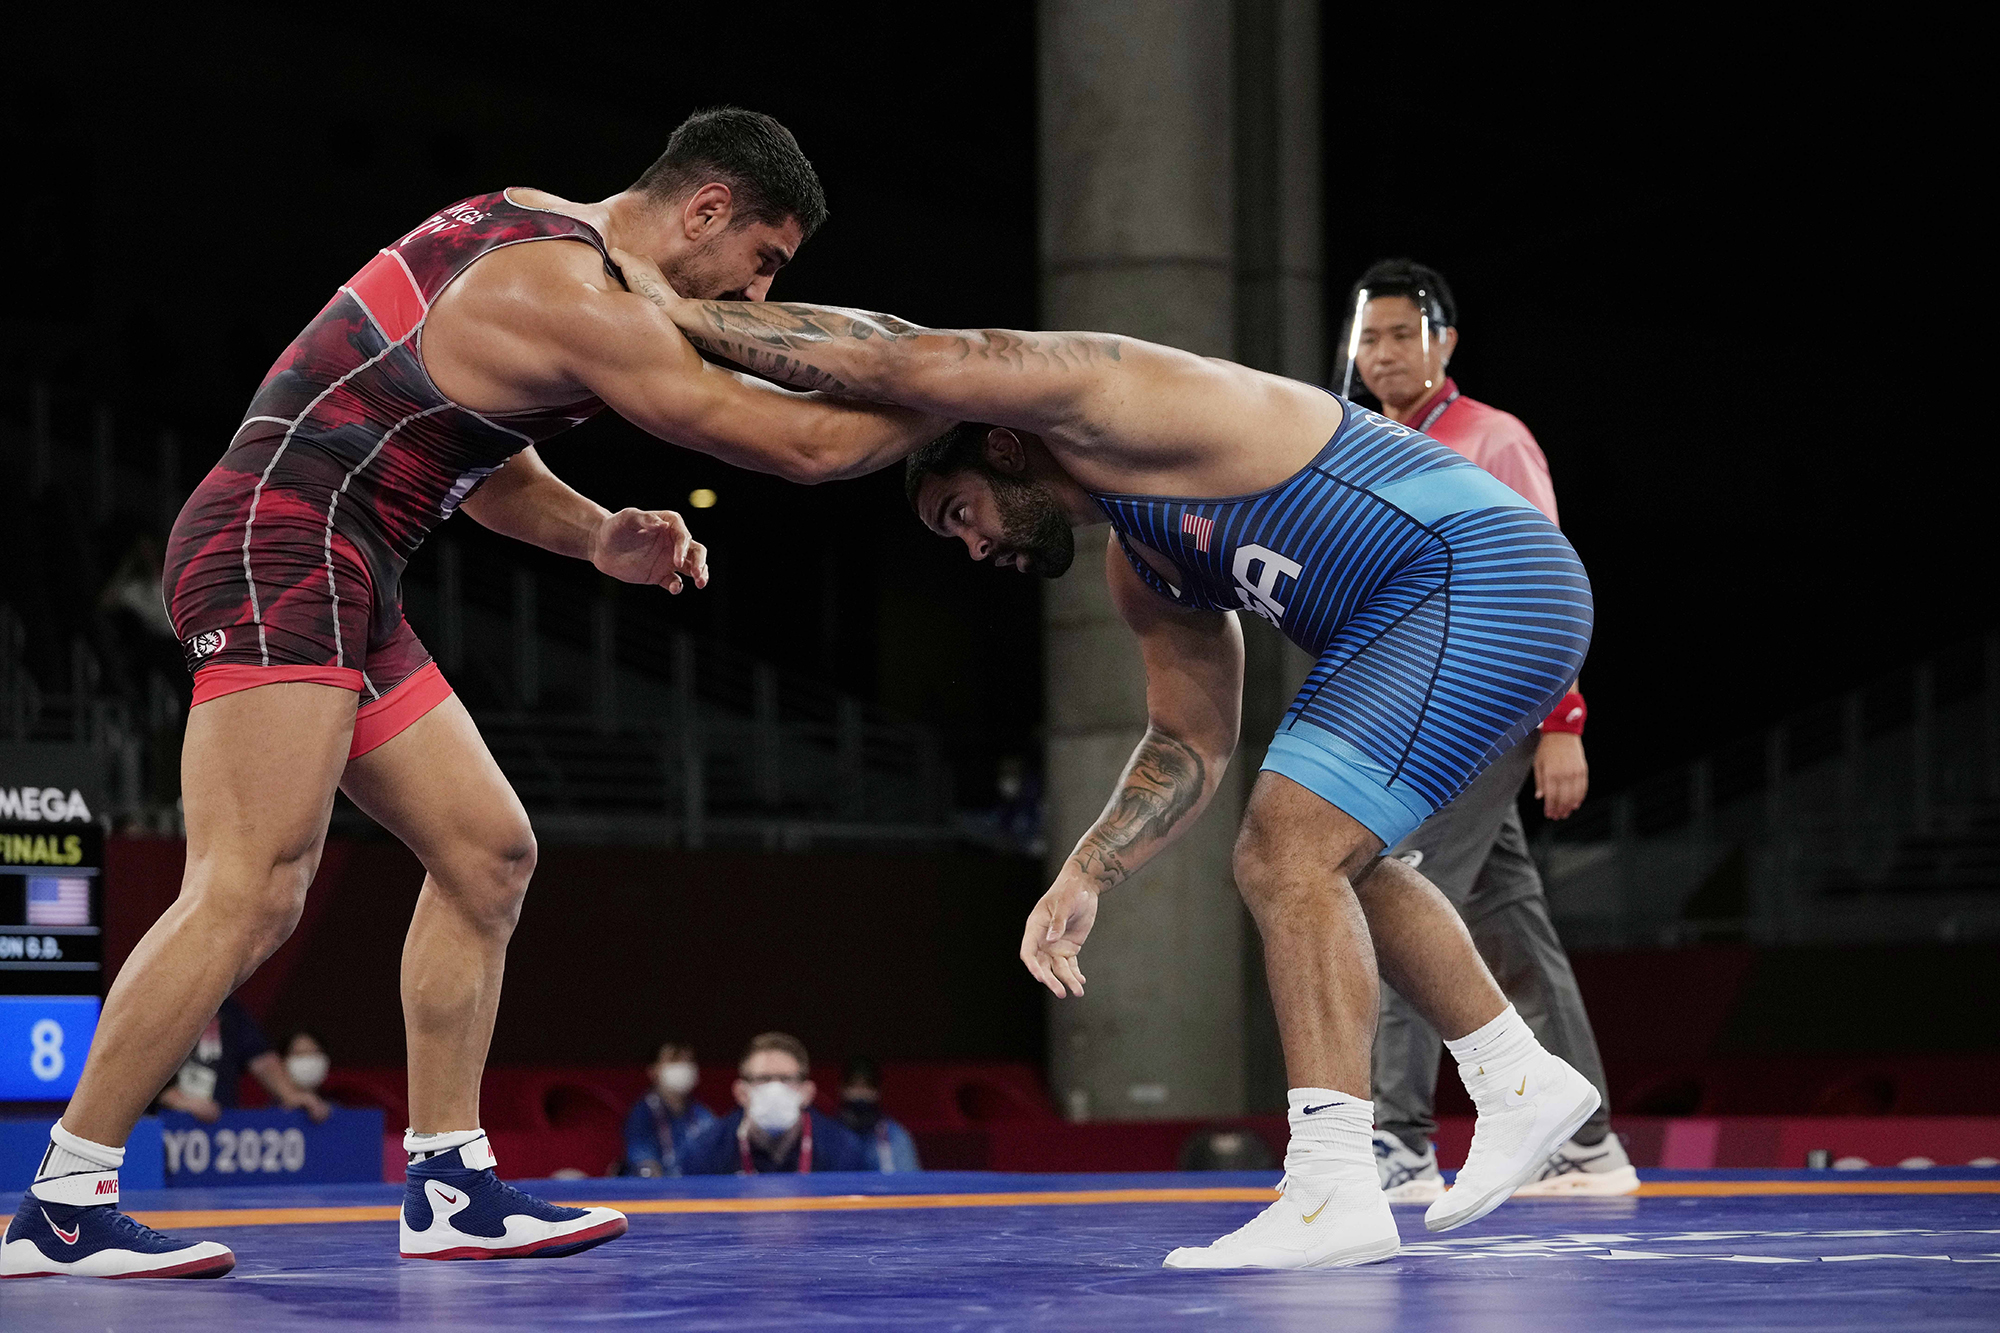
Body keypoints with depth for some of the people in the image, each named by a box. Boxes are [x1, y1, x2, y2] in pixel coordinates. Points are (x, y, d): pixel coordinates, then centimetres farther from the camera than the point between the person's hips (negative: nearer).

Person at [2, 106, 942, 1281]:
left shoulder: (527, 234, 16)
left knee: (488, 850, 10)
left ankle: (452, 1189, 11)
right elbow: (802, 442, -14)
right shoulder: (570, 297, -15)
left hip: (340, 586, 11)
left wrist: (598, 538, 9)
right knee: (251, 889, -18)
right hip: (280, 551, -11)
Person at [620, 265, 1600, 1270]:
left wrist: (682, 312, -12)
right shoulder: (1141, 571, 19)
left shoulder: (1089, 392, -8)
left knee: (1292, 848, -17)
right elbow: (1191, 744, 21)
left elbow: (892, 360, -18)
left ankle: (1333, 1192, -21)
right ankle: (1523, 1088, 35)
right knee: (1321, 856, 24)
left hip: (1482, 580, -11)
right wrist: (1085, 879, 9)